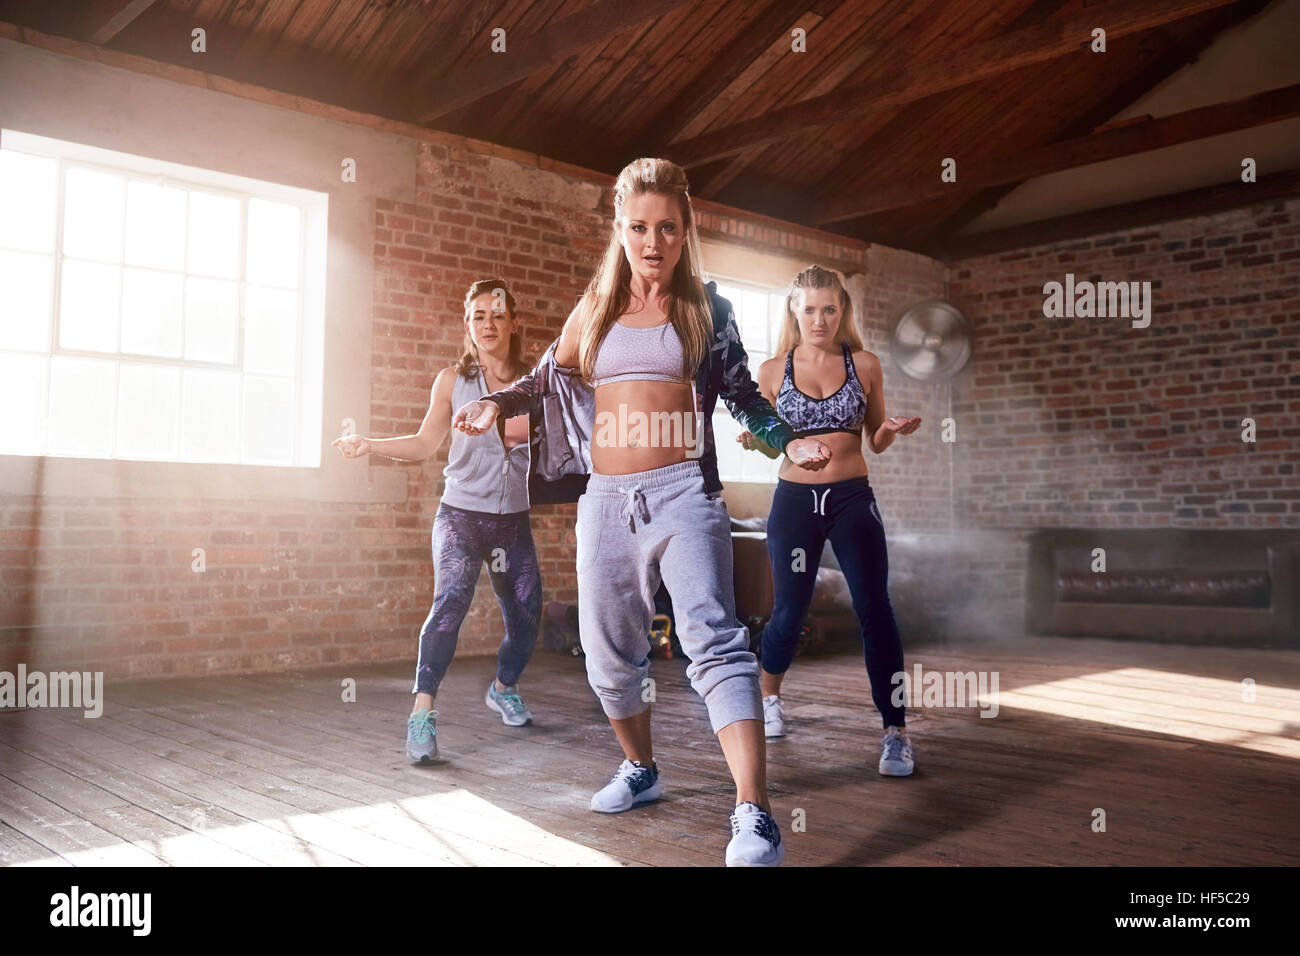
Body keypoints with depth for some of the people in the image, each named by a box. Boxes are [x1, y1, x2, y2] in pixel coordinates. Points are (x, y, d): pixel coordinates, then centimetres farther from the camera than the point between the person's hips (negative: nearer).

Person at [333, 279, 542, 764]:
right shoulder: (452, 380, 2)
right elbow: (425, 443, 5)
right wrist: (369, 444, -4)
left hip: (513, 520, 3)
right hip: (461, 514, -2)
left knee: (527, 615, 7)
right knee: (450, 600, -24)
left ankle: (504, 688, 36)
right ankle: (422, 711, -21)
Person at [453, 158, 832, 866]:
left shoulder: (706, 308, 8)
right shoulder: (594, 309, 13)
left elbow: (743, 397, 11)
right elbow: (550, 377, 26)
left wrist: (790, 441, -4)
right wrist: (500, 402, 10)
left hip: (684, 490, -4)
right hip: (606, 499, 4)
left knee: (713, 640, -18)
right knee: (609, 649, 13)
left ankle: (754, 815, -22)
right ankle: (640, 769, 36)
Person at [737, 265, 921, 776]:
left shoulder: (864, 365, 4)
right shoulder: (773, 371, 3)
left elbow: (875, 441, 11)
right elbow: (772, 445, 11)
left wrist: (893, 429, -11)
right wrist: (753, 440, -11)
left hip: (853, 499, 0)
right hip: (795, 500, 0)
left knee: (874, 610, -9)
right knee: (789, 613, 4)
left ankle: (896, 733, -1)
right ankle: (769, 697, 34)